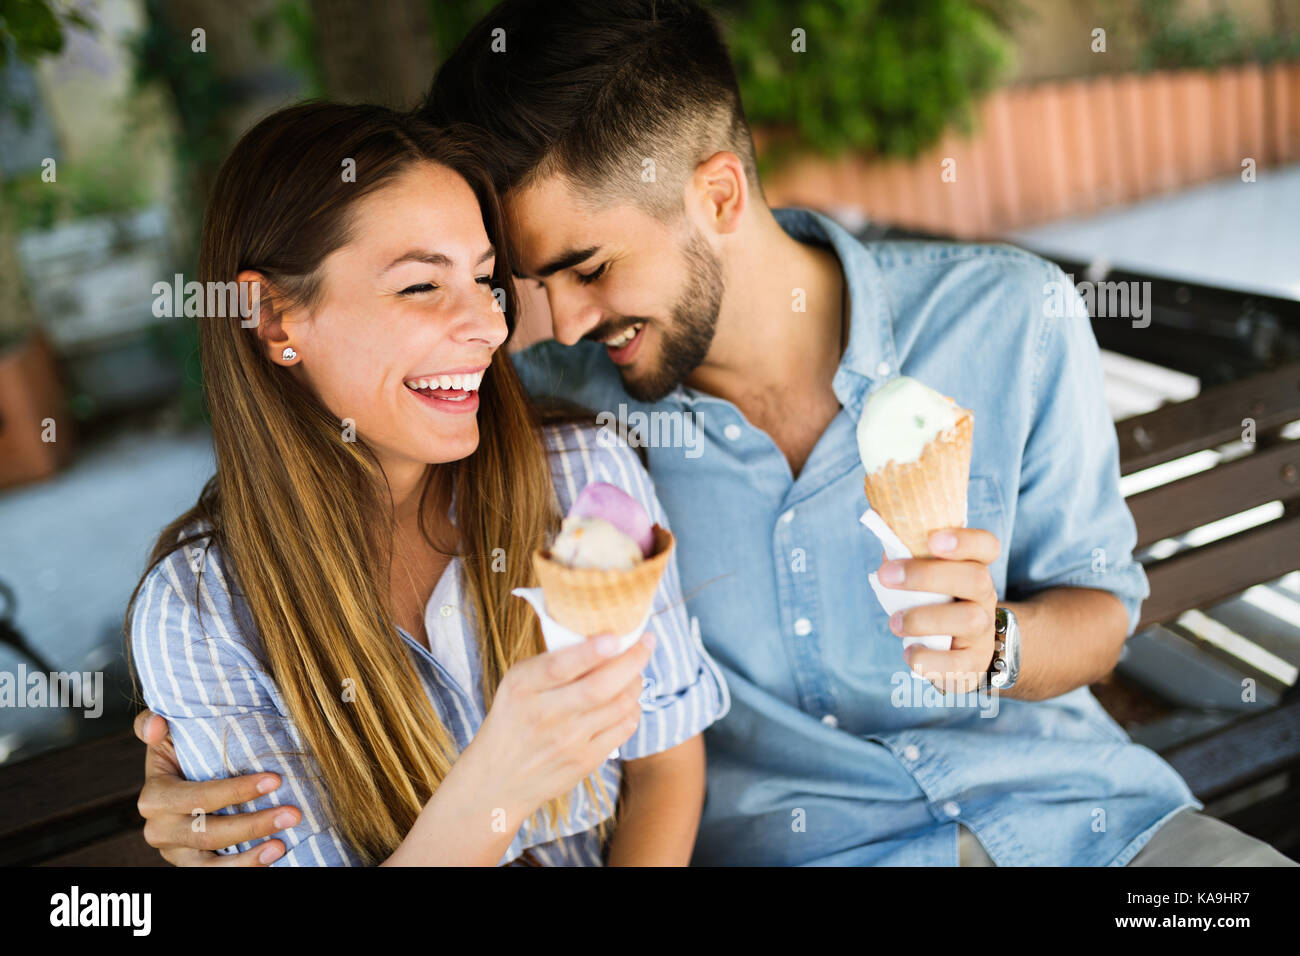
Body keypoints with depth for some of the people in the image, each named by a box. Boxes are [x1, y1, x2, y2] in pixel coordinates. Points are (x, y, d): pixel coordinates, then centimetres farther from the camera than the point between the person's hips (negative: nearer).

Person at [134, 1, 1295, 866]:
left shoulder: (1006, 320, -8)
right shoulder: (555, 409, -11)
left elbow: (1100, 602, 2)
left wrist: (993, 642, -21)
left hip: (1075, 805, 1)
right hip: (791, 839, 0)